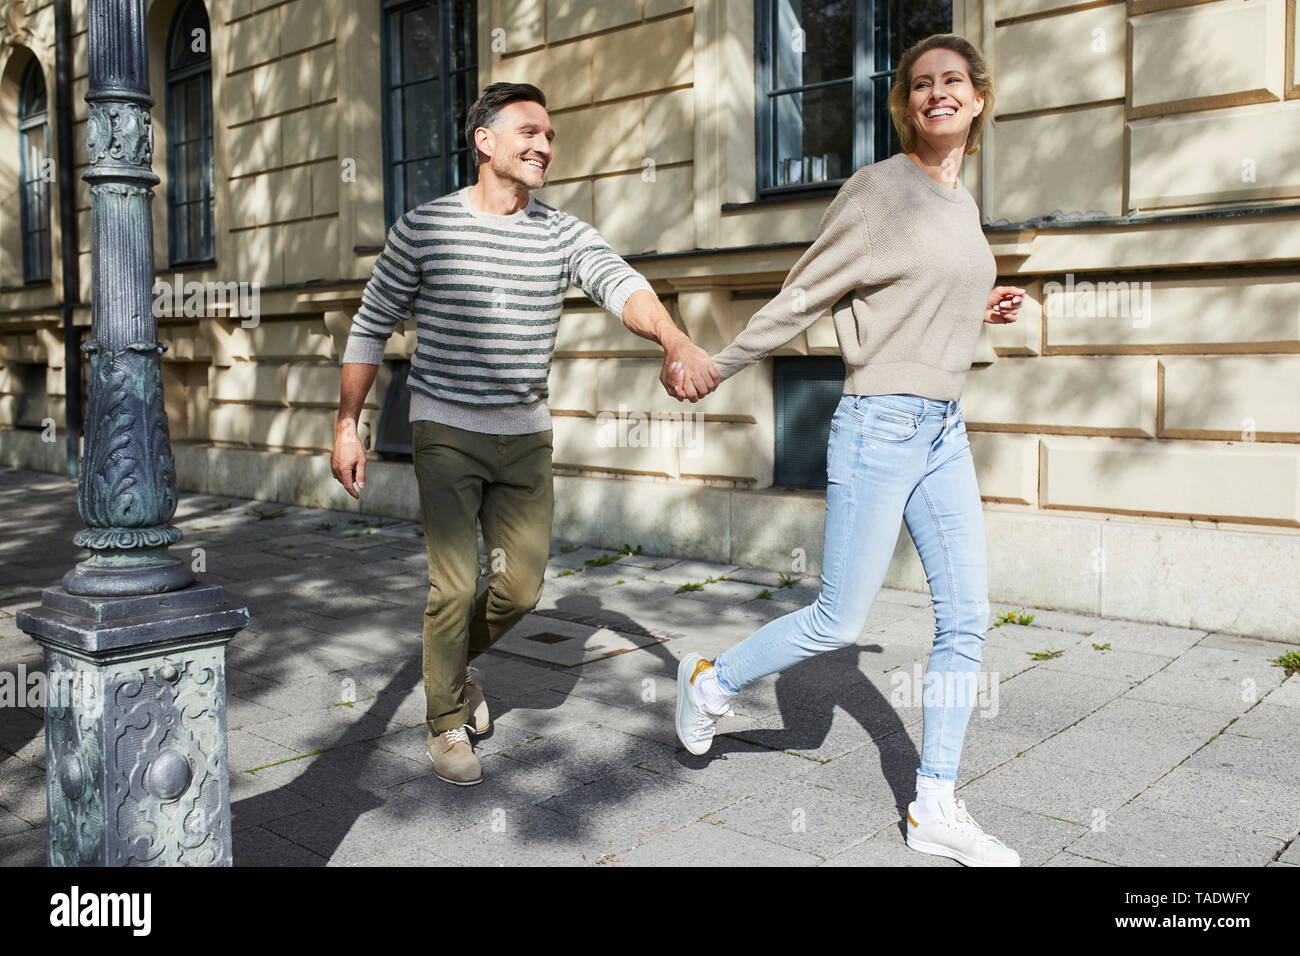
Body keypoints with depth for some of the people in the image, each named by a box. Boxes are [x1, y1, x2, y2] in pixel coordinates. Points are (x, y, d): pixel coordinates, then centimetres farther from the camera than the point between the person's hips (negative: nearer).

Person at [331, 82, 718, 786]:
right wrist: (346, 426, -1)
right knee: (454, 585, -6)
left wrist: (674, 340, -41)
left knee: (520, 587, 6)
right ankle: (447, 722, 17)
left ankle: (456, 661, 38)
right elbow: (371, 327, 3)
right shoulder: (423, 228, -5)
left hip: (526, 436, 3)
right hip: (445, 430, -3)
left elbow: (621, 285, -20)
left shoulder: (565, 235, 0)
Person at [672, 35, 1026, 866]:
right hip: (879, 425, -7)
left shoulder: (963, 204, 14)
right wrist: (714, 370, 0)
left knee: (968, 618, 3)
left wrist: (982, 312, 8)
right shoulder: (877, 189, -8)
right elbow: (801, 300, -3)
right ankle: (712, 681, 24)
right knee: (839, 624, -2)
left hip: (946, 431, 7)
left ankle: (936, 807, 15)